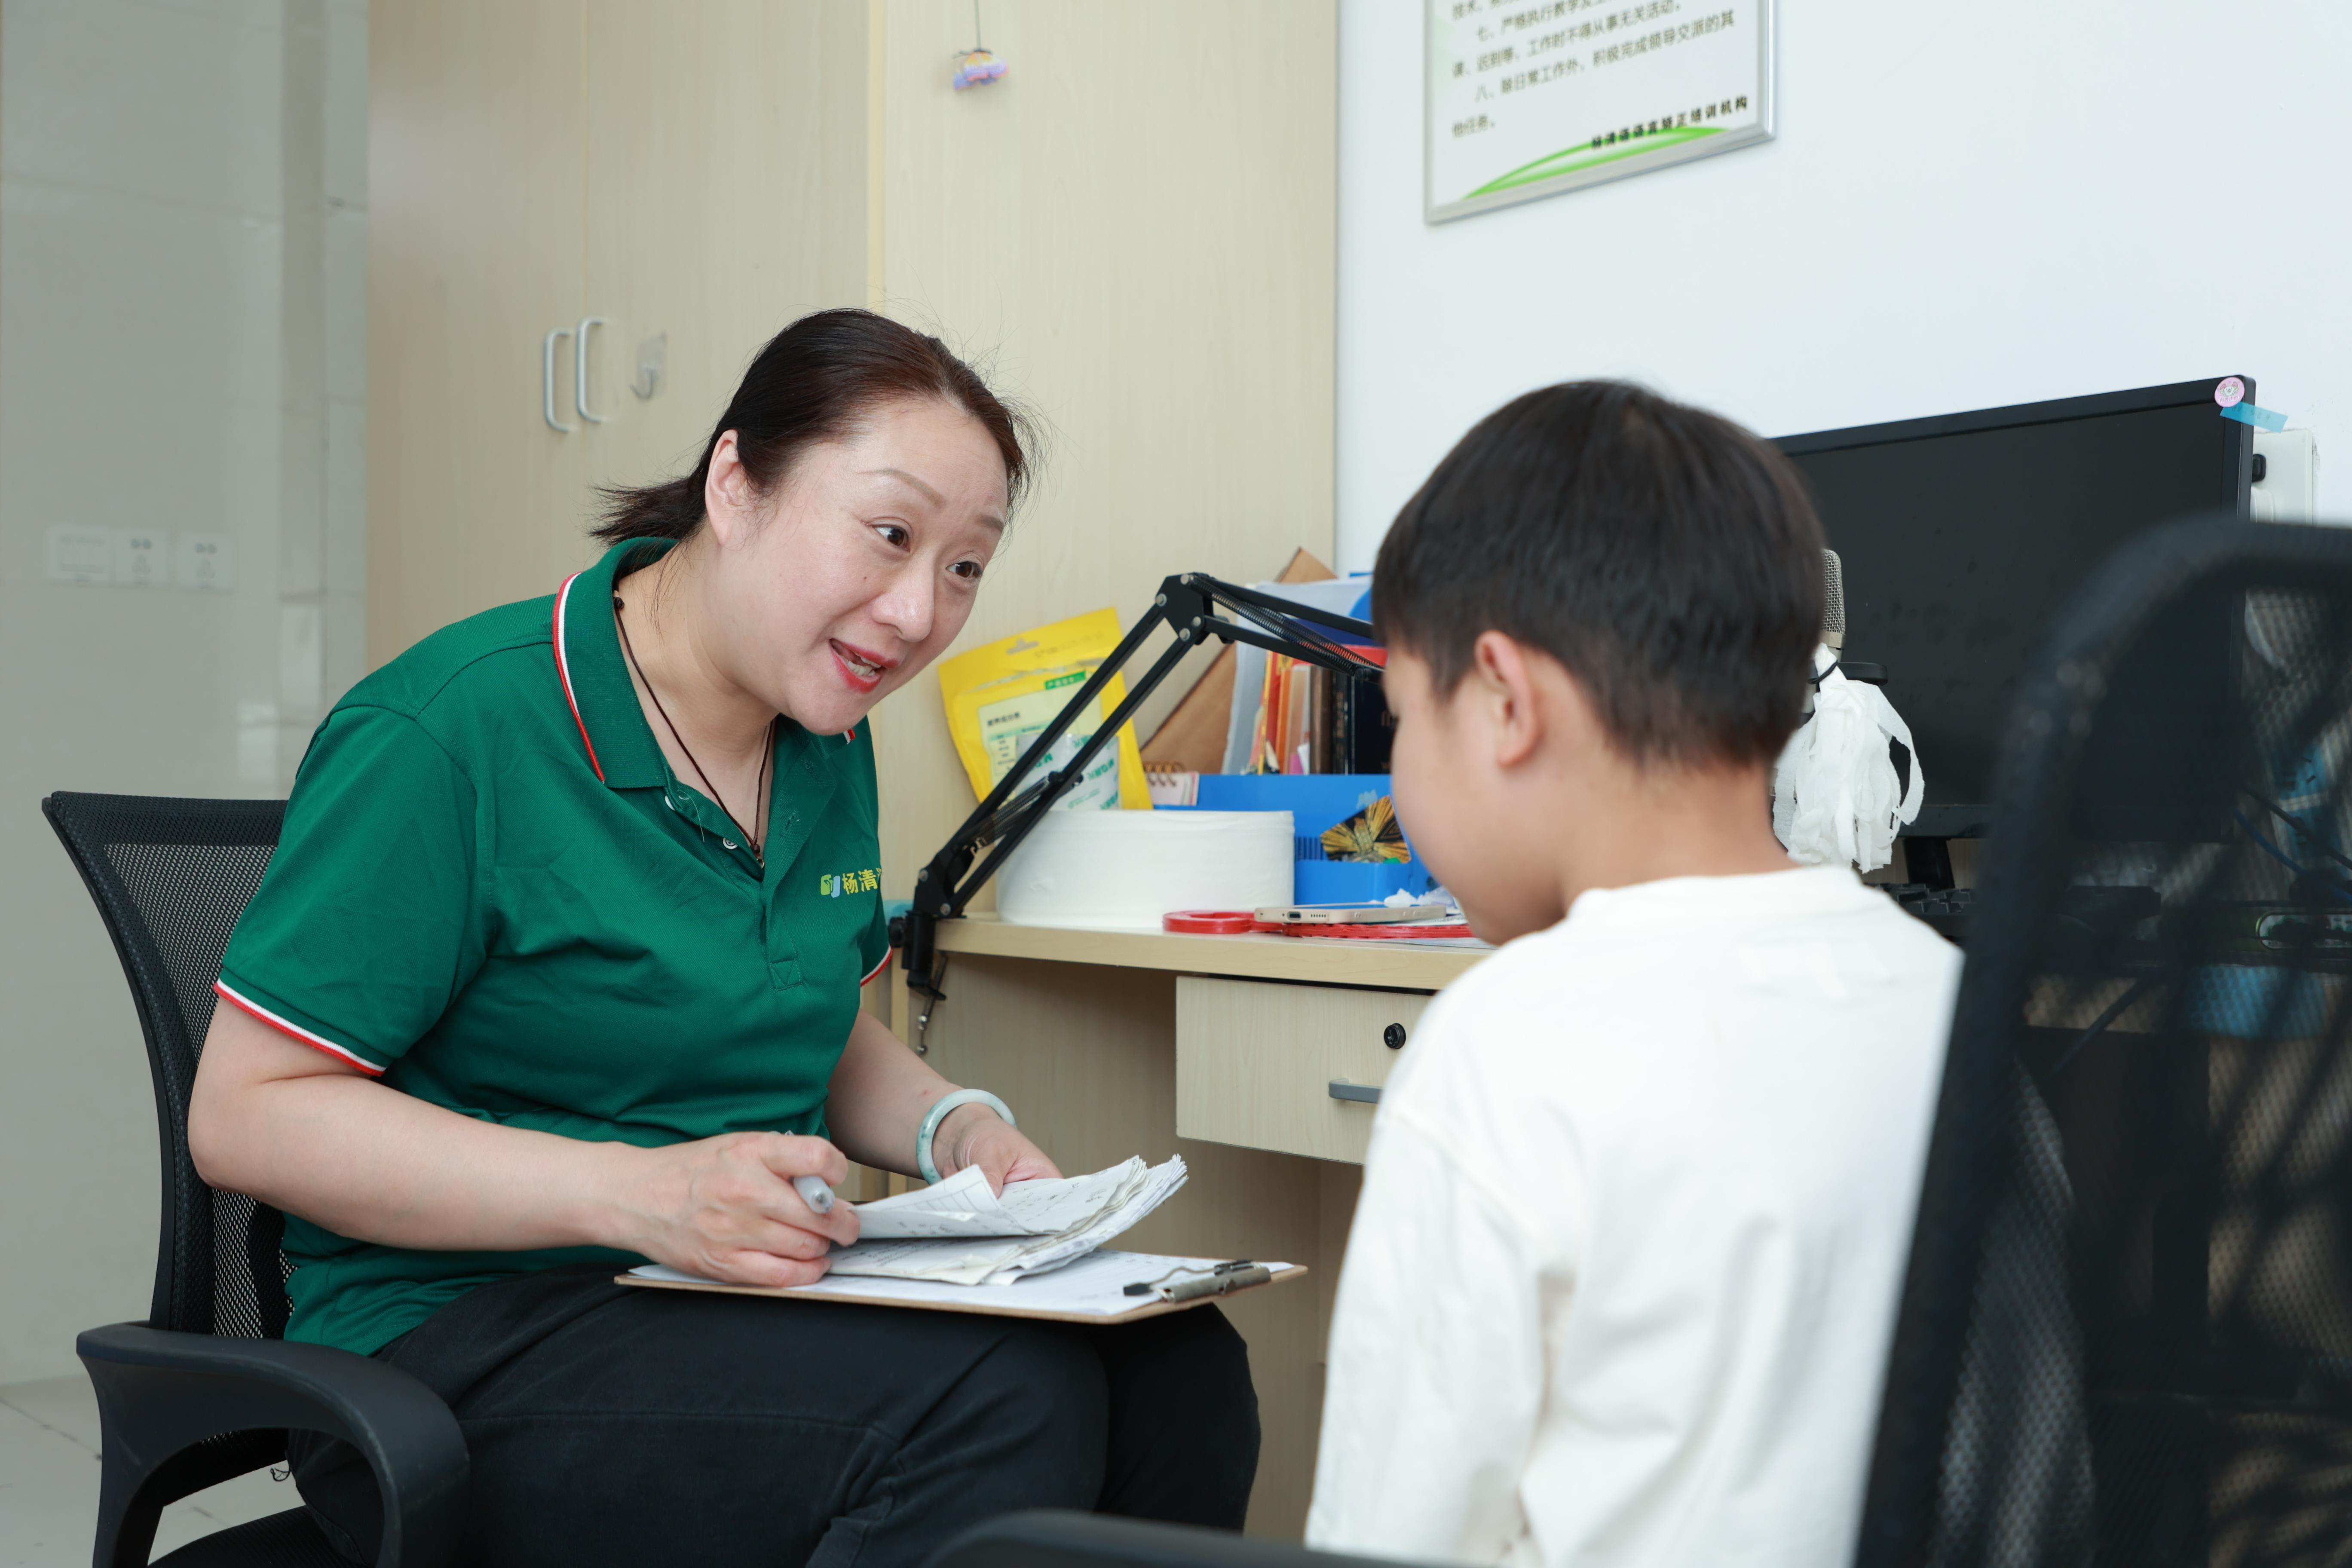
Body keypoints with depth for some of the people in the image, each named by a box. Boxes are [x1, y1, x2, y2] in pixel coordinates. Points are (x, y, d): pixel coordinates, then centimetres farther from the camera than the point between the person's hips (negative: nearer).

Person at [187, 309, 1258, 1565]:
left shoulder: (826, 744, 10)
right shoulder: (446, 730, -14)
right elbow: (245, 1112, -15)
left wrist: (953, 1129, 1)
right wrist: (635, 1193, -25)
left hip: (751, 1296, 7)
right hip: (459, 1342, -7)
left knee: (1182, 1374, -19)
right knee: (1002, 1399, -30)